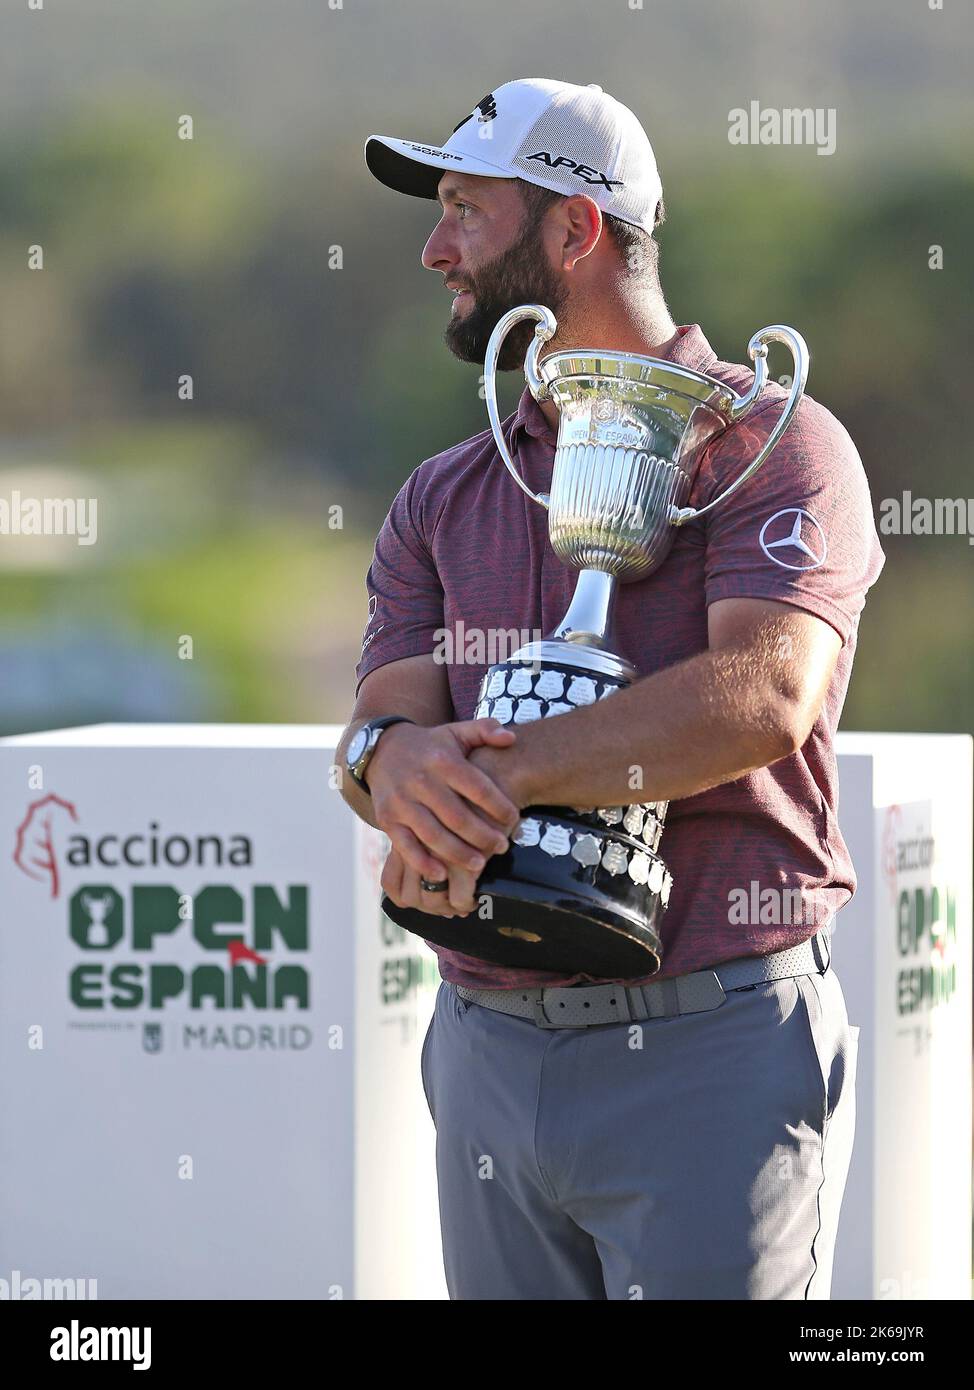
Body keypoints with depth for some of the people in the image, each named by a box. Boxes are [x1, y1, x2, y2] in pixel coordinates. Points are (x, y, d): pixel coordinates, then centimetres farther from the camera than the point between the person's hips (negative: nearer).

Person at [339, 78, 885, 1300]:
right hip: (489, 1052, 6)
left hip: (711, 1055, -6)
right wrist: (393, 758, -22)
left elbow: (765, 691, -21)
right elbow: (383, 716, 3)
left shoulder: (767, 446, -4)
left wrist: (501, 771, -25)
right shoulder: (444, 498, 16)